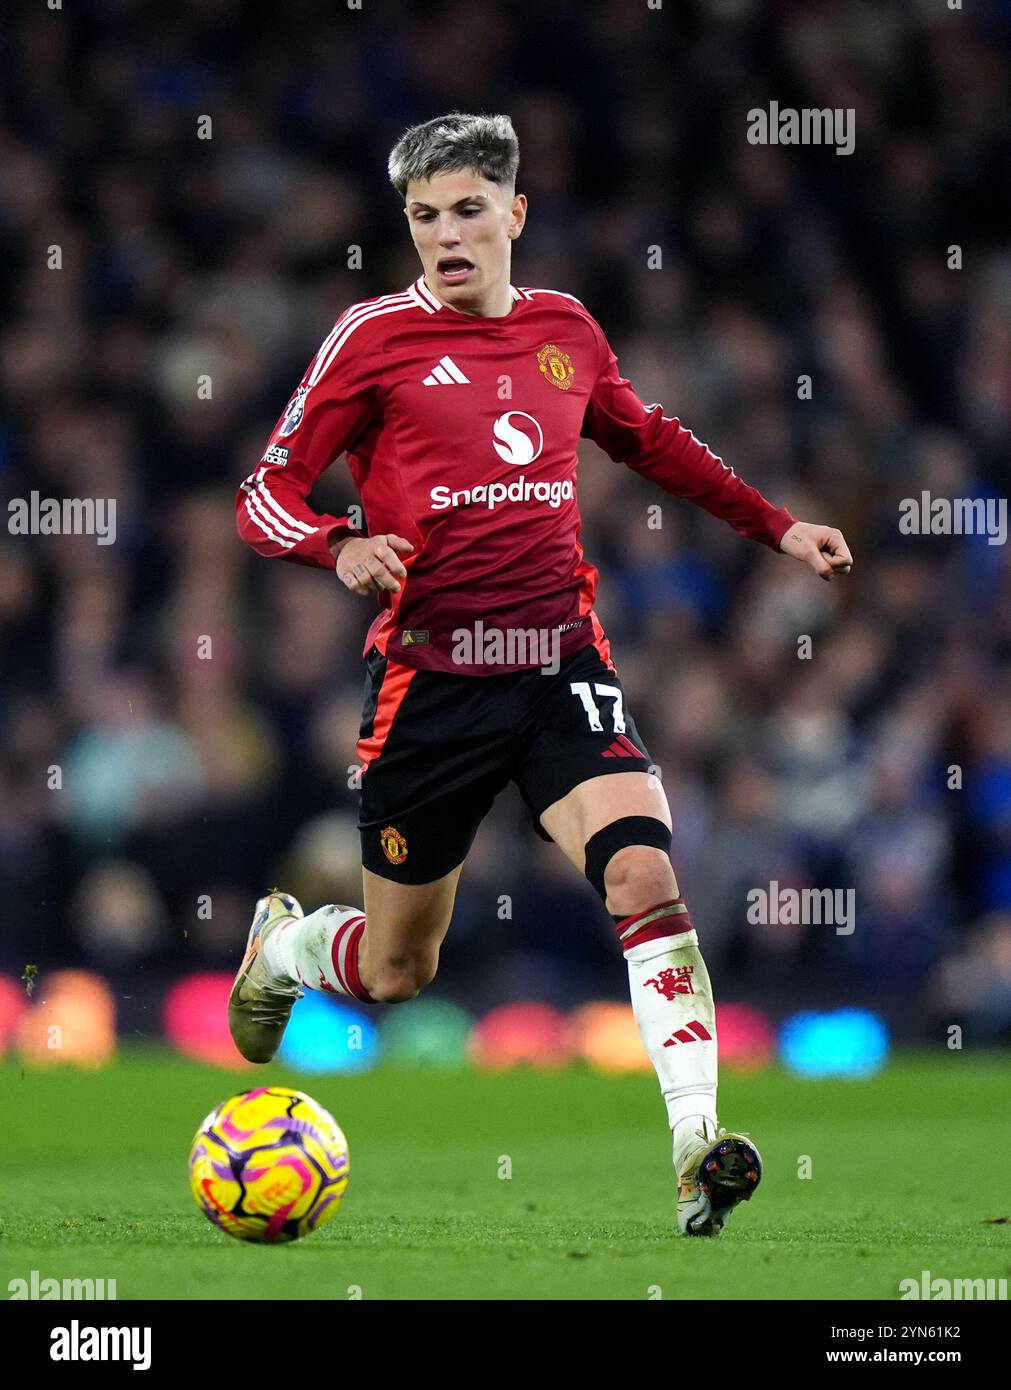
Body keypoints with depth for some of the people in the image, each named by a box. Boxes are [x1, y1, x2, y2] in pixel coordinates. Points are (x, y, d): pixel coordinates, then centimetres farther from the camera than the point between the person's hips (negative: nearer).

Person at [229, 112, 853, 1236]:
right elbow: (265, 498, -3)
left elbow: (648, 440, 29)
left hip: (560, 668, 2)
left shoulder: (566, 330, 9)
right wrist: (340, 548, -24)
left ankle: (697, 1151, -26)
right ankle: (281, 943, 44)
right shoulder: (376, 336, -4)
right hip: (430, 680, -2)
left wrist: (775, 527, 26)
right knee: (396, 972, 9)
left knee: (644, 873, -23)